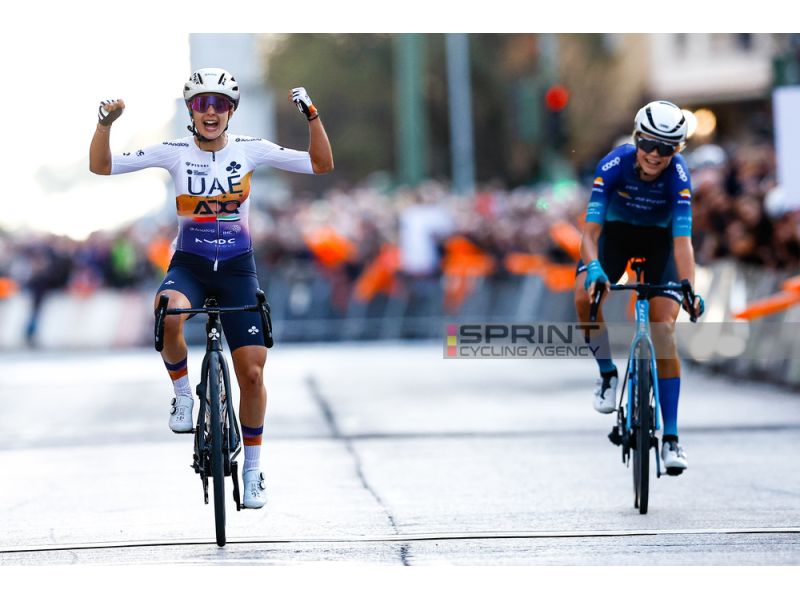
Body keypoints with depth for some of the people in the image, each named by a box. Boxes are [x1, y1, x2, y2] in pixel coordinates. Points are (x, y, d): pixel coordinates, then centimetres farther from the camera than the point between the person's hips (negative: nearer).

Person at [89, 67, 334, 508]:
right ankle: (183, 393, -12)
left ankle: (253, 468, 16)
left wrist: (312, 115, -16)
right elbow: (100, 166, -4)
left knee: (252, 372, -3)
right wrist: (105, 123, -19)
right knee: (168, 314, -38)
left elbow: (322, 165, -4)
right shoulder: (174, 152, -4)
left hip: (237, 269, 1)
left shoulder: (250, 150, -4)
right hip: (189, 265, -1)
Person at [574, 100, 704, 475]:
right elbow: (591, 229, -34)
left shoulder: (678, 175, -30)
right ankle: (607, 373, -4)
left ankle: (670, 437, -10)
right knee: (586, 296, -30)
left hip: (659, 240, -1)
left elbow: (682, 239, -36)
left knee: (663, 330, -14)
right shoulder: (614, 165, -30)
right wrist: (593, 269, -53)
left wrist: (690, 289, -50)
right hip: (616, 233, 1)